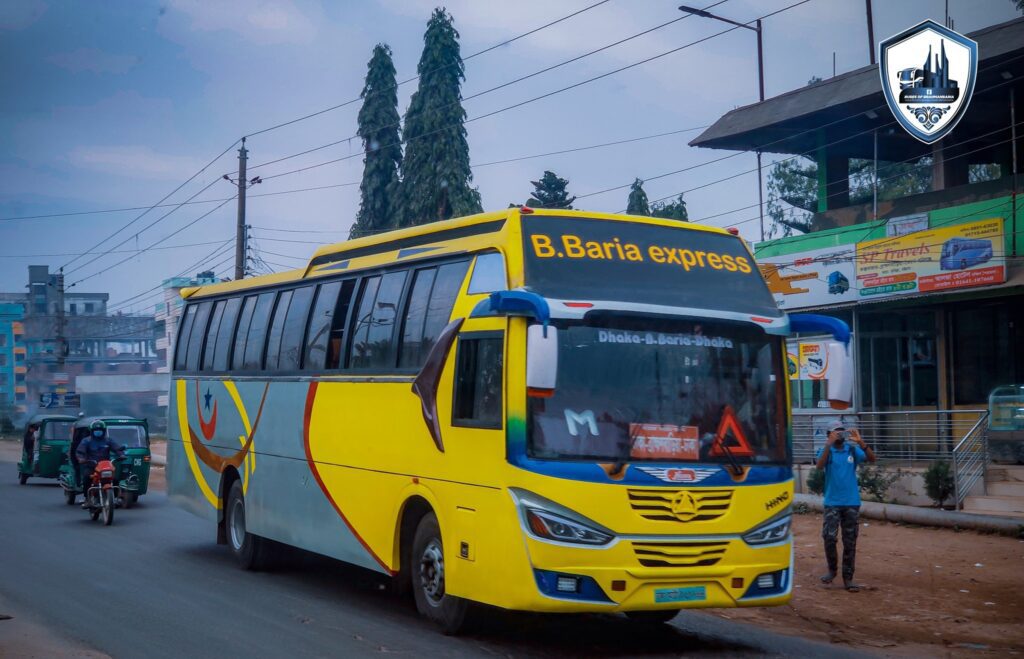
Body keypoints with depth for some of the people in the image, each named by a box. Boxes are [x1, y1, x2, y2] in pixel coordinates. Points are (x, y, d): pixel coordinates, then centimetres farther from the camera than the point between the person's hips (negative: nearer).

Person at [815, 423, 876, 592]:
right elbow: (819, 466, -21)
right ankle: (832, 569, 16)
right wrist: (829, 443, -28)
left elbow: (872, 459, -11)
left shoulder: (853, 450, 3)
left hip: (851, 502, 1)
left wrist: (860, 442, -24)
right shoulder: (825, 450, -1)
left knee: (850, 542, 3)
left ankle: (848, 577, 10)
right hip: (832, 502, -1)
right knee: (829, 538, -8)